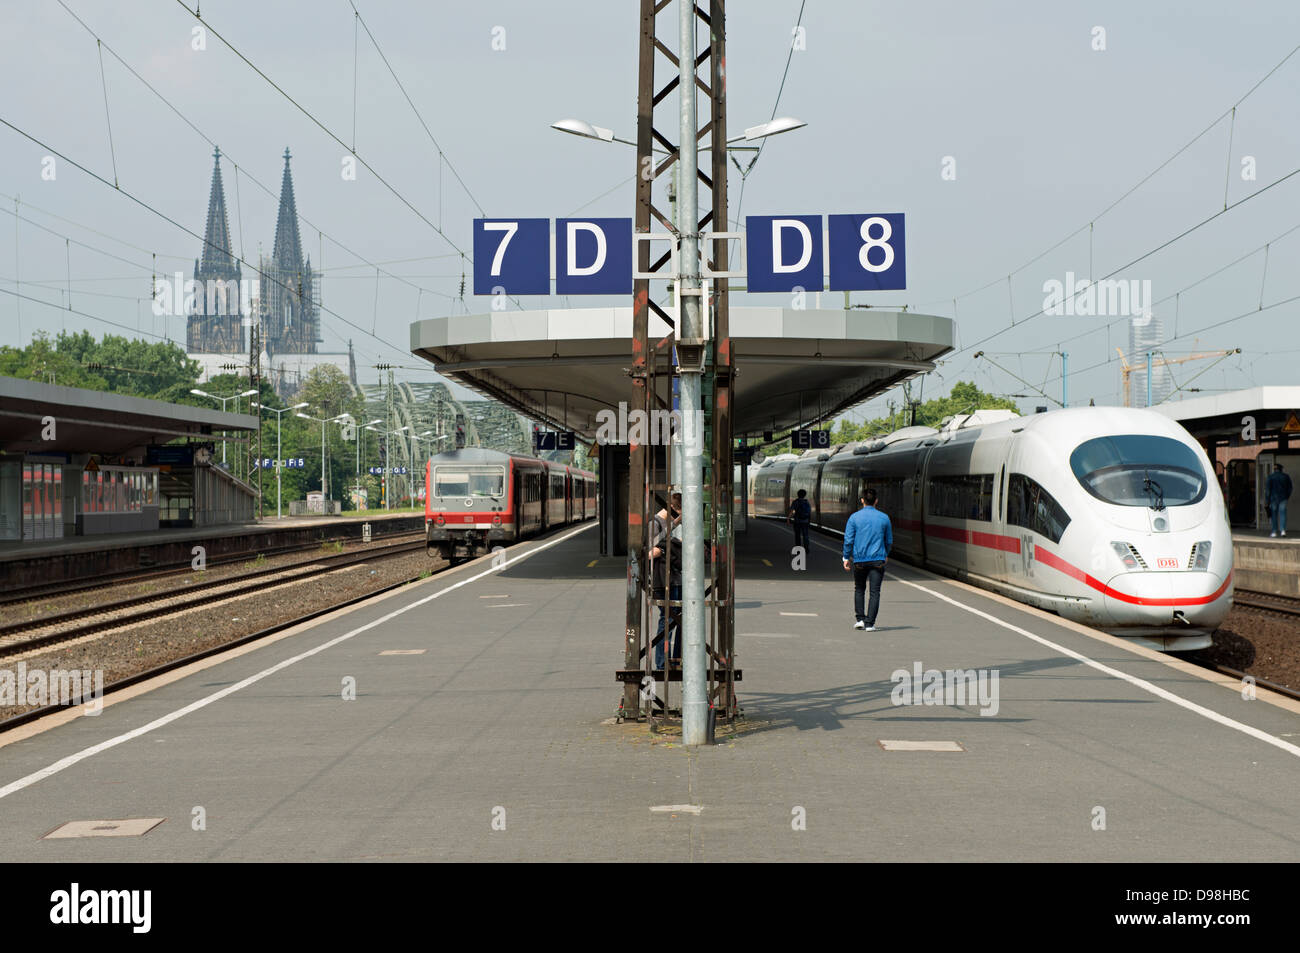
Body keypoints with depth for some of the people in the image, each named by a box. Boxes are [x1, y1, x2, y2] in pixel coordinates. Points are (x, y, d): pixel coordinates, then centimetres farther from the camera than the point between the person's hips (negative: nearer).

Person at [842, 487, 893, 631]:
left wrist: (846, 557, 6)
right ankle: (869, 623, -6)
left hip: (859, 559, 0)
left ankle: (860, 619, 12)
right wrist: (886, 555, 29)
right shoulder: (884, 518, 2)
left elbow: (848, 540, -4)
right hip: (877, 560, 0)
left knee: (859, 589, 18)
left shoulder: (854, 517, -3)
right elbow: (889, 541, 12)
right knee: (875, 592, -1)